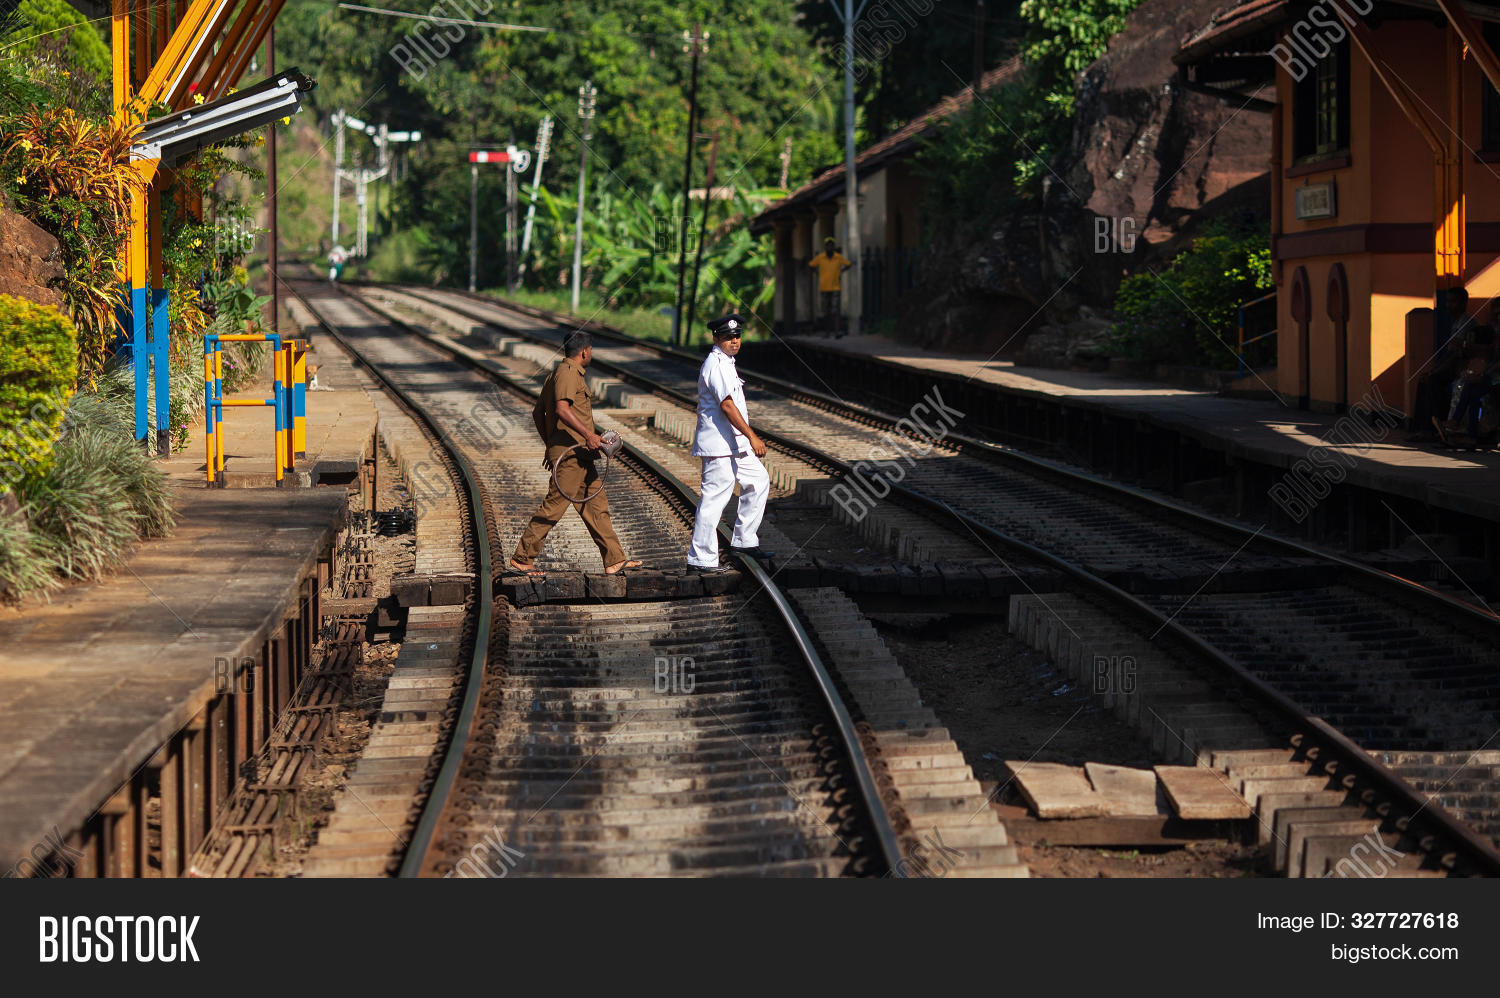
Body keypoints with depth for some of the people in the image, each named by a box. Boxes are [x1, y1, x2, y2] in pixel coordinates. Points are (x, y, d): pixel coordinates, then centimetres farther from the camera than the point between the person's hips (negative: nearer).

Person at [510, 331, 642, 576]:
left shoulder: (557, 373, 21)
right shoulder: (568, 373, -11)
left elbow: (538, 413, 25)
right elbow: (562, 408, -26)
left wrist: (550, 445, 31)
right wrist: (588, 434, -30)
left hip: (579, 456, 11)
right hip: (571, 454, -11)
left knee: (596, 504, 9)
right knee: (554, 505, -8)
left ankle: (614, 560, 10)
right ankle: (522, 558, -4)